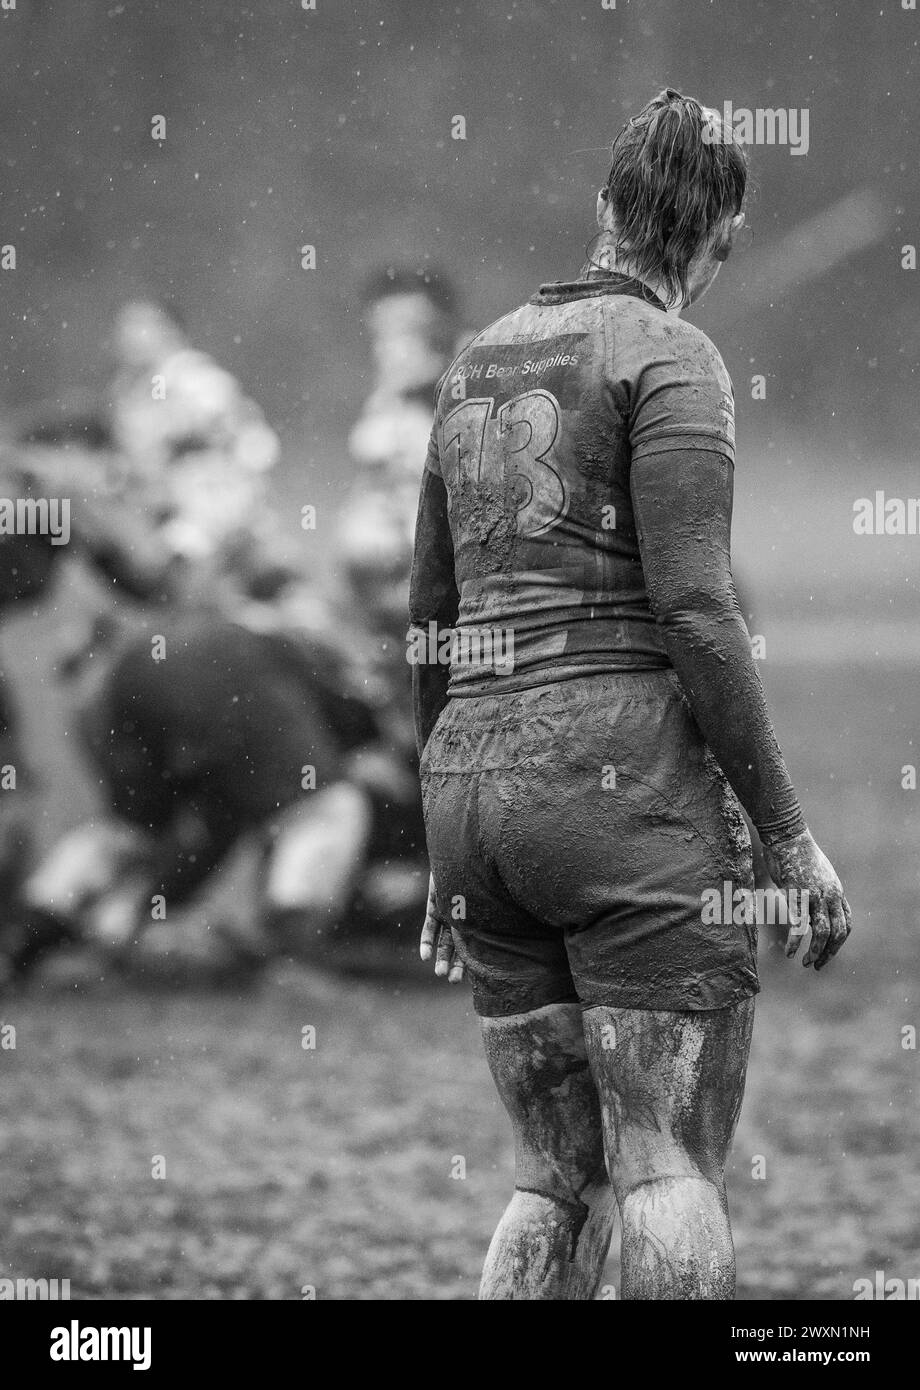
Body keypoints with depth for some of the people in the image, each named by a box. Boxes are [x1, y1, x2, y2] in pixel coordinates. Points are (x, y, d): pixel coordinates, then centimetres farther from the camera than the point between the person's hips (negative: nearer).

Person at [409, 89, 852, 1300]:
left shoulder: (481, 364, 17)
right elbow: (693, 611, -15)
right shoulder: (669, 360, -5)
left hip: (480, 788, 7)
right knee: (677, 1175, -8)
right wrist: (788, 834, -10)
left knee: (559, 1186, 11)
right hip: (630, 780, -7)